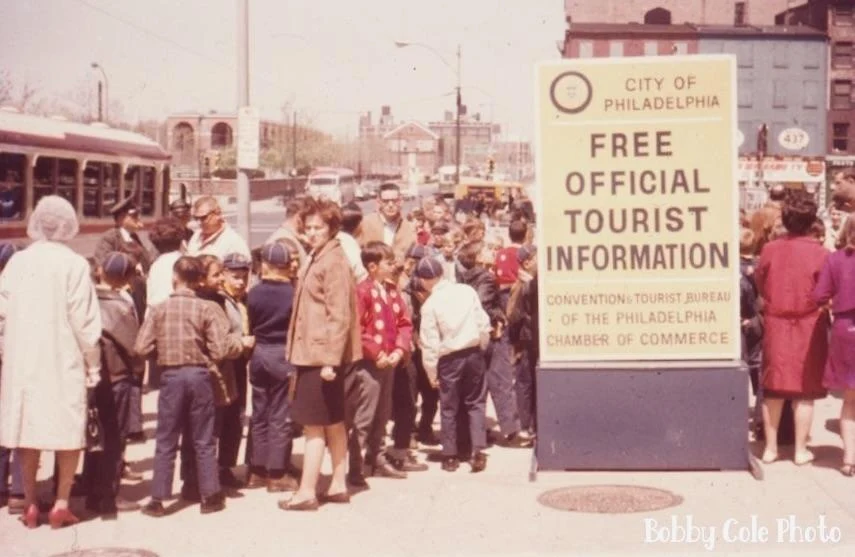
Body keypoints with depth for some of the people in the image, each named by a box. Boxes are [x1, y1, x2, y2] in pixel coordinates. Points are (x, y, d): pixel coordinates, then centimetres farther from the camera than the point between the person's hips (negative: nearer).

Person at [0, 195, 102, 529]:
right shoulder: (74, 264, -11)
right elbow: (84, 321, -10)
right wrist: (93, 363, -1)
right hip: (64, 362, -3)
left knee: (27, 429, 11)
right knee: (68, 431, 7)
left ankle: (30, 505, 16)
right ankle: (61, 504, 6)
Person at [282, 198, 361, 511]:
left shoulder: (333, 261, -15)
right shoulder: (317, 258, 15)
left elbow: (339, 315, -21)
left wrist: (330, 359, -24)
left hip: (322, 355, -10)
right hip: (315, 353, 10)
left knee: (314, 425, -5)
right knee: (333, 422, 14)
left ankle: (307, 492, 0)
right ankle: (338, 485, 22)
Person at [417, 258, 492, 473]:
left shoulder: (430, 304, -10)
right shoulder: (467, 291, -2)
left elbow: (430, 342, -9)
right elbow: (483, 324, 0)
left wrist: (431, 372, 0)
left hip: (449, 359, -2)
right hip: (473, 353, 2)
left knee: (449, 408, 10)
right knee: (476, 403, 11)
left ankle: (450, 456, 14)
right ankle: (478, 451, 2)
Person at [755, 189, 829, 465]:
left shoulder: (769, 249, -5)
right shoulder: (819, 253, -12)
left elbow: (759, 284, 4)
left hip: (775, 325, 3)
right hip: (808, 326, -2)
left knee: (773, 389, 10)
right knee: (805, 391, 6)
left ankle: (770, 448, 16)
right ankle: (801, 450, 10)